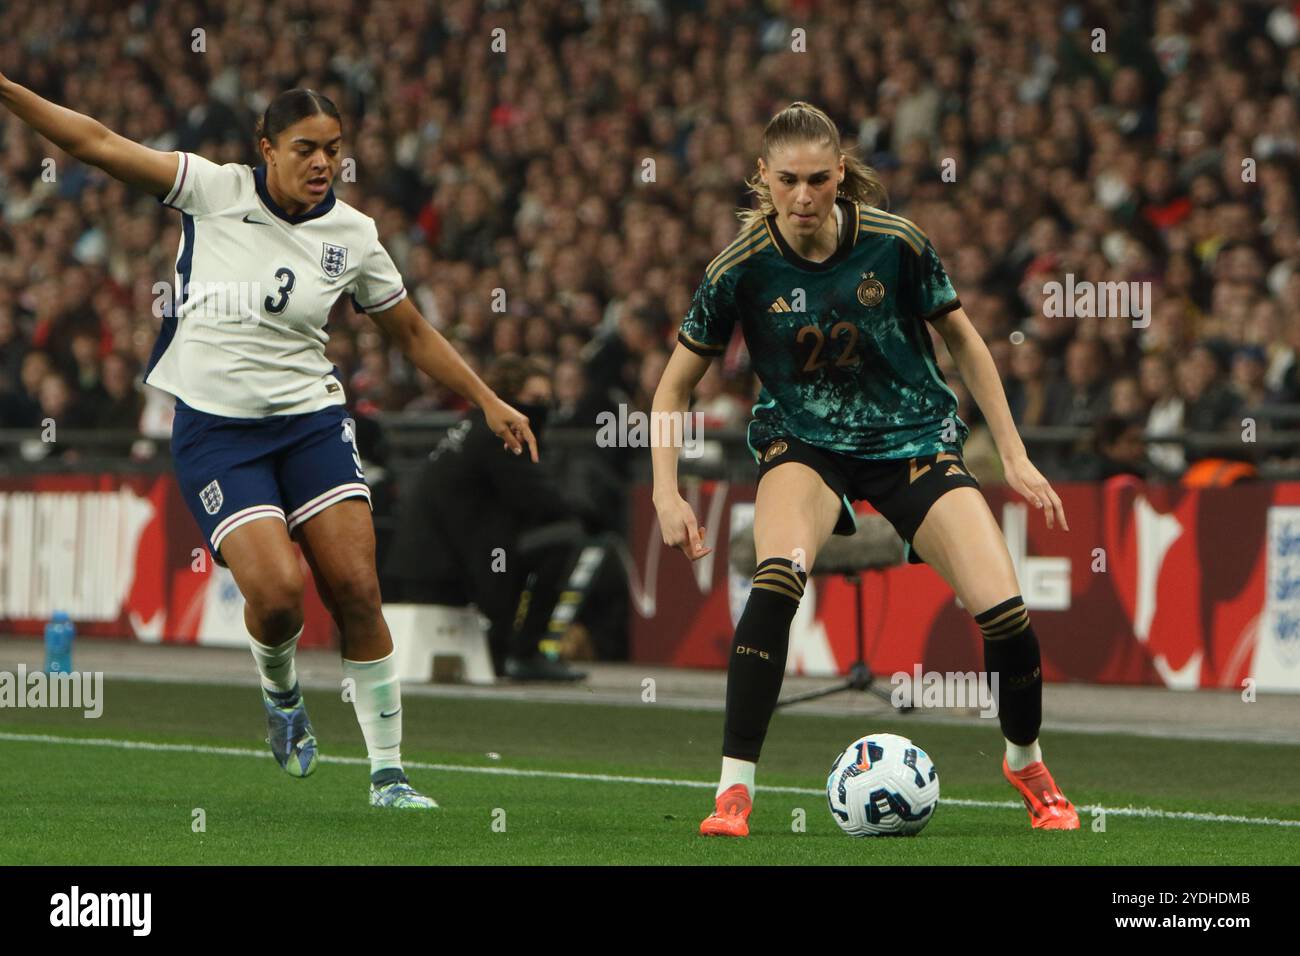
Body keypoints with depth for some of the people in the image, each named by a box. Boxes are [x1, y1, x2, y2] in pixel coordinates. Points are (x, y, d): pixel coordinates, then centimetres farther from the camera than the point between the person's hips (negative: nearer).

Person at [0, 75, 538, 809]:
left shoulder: (353, 235, 2)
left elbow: (414, 334, 15)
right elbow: (99, 144, -9)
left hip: (312, 420, 2)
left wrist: (489, 403, 14)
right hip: (215, 428, -2)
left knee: (357, 591, -9)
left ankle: (388, 774, 2)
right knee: (277, 591, -18)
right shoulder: (216, 190, -5)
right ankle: (280, 693, 18)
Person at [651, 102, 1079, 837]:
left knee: (1004, 611, -12)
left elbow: (963, 340, 1)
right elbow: (676, 387, -3)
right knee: (779, 576, -33)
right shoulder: (743, 267, -16)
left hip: (912, 437, 1)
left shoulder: (895, 244, -16)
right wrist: (668, 493, -13)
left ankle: (1027, 764, 20)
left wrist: (1015, 457, 1)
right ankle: (734, 790, -26)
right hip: (803, 440, -1)